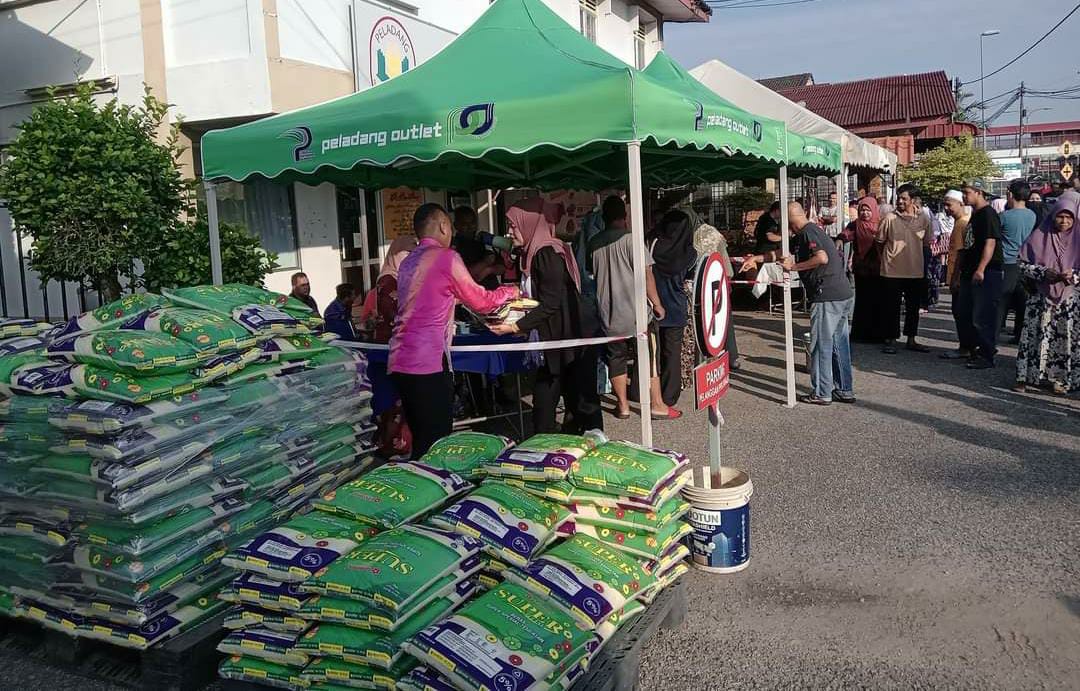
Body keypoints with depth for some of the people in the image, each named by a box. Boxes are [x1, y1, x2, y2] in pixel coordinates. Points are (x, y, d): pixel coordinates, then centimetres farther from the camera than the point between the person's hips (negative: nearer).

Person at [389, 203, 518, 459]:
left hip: (400, 363, 8)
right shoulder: (446, 257, -6)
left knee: (421, 441, 14)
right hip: (428, 364, -8)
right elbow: (480, 302, 2)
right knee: (436, 444, -3)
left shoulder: (408, 262, 16)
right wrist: (510, 291, 21)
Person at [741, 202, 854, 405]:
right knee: (839, 345, 14)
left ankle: (821, 394, 5)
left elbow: (822, 258, -24)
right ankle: (844, 391, 21)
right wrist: (756, 258, 26)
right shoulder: (802, 236, 20)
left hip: (828, 298, -10)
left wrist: (794, 267, -16)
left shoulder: (808, 232, -10)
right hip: (844, 295, 10)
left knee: (821, 345, -1)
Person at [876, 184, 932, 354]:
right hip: (892, 271, -2)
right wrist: (884, 260, 4)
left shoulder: (924, 219, 1)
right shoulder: (890, 218, -5)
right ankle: (891, 340, 13)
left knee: (913, 307, 12)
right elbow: (880, 242, 3)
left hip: (916, 272, 3)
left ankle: (911, 340, 24)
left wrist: (926, 269, 12)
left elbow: (928, 244, 10)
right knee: (892, 308, 3)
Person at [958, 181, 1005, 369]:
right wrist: (963, 269, 23)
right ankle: (981, 347, 26)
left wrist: (981, 269, -27)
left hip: (987, 273, -10)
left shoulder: (988, 214, -12)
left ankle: (986, 356, -1)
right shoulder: (974, 215, 18)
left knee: (983, 316, -7)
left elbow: (990, 243, -21)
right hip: (970, 273, 10)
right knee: (967, 313, 15)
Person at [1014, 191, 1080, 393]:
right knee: (1035, 336, -1)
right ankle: (1025, 376, 8)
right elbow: (1022, 264, -1)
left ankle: (1059, 378, 16)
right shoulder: (1040, 236, -1)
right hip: (1041, 298, -1)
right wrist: (1044, 273, -15)